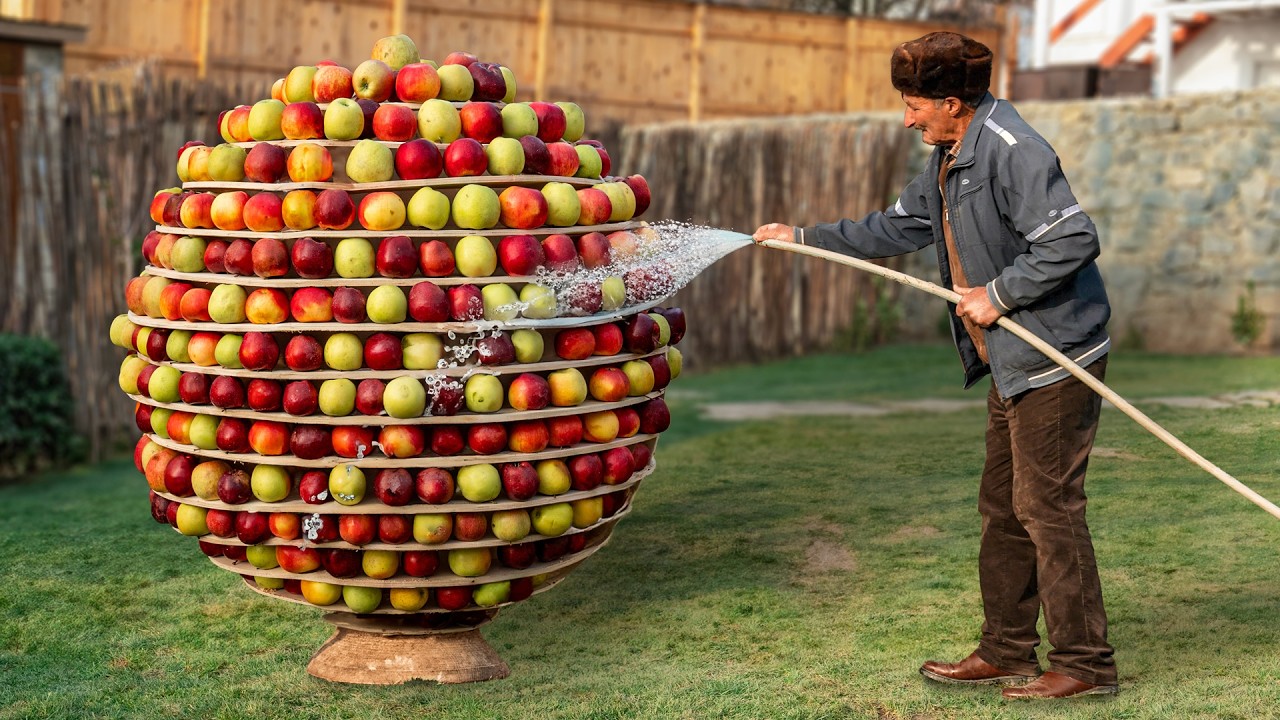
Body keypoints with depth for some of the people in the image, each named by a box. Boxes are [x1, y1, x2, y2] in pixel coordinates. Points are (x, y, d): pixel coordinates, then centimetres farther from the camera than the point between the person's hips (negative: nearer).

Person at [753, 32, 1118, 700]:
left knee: (1046, 506, -7)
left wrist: (997, 294, -18)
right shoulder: (948, 161, 15)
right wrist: (804, 236, 27)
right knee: (1002, 506, 13)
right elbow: (897, 228, 27)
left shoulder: (1012, 150, -18)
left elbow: (1073, 239, -25)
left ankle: (1084, 664, 1)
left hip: (1054, 356, -10)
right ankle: (1007, 651, 22)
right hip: (1011, 365, 10)